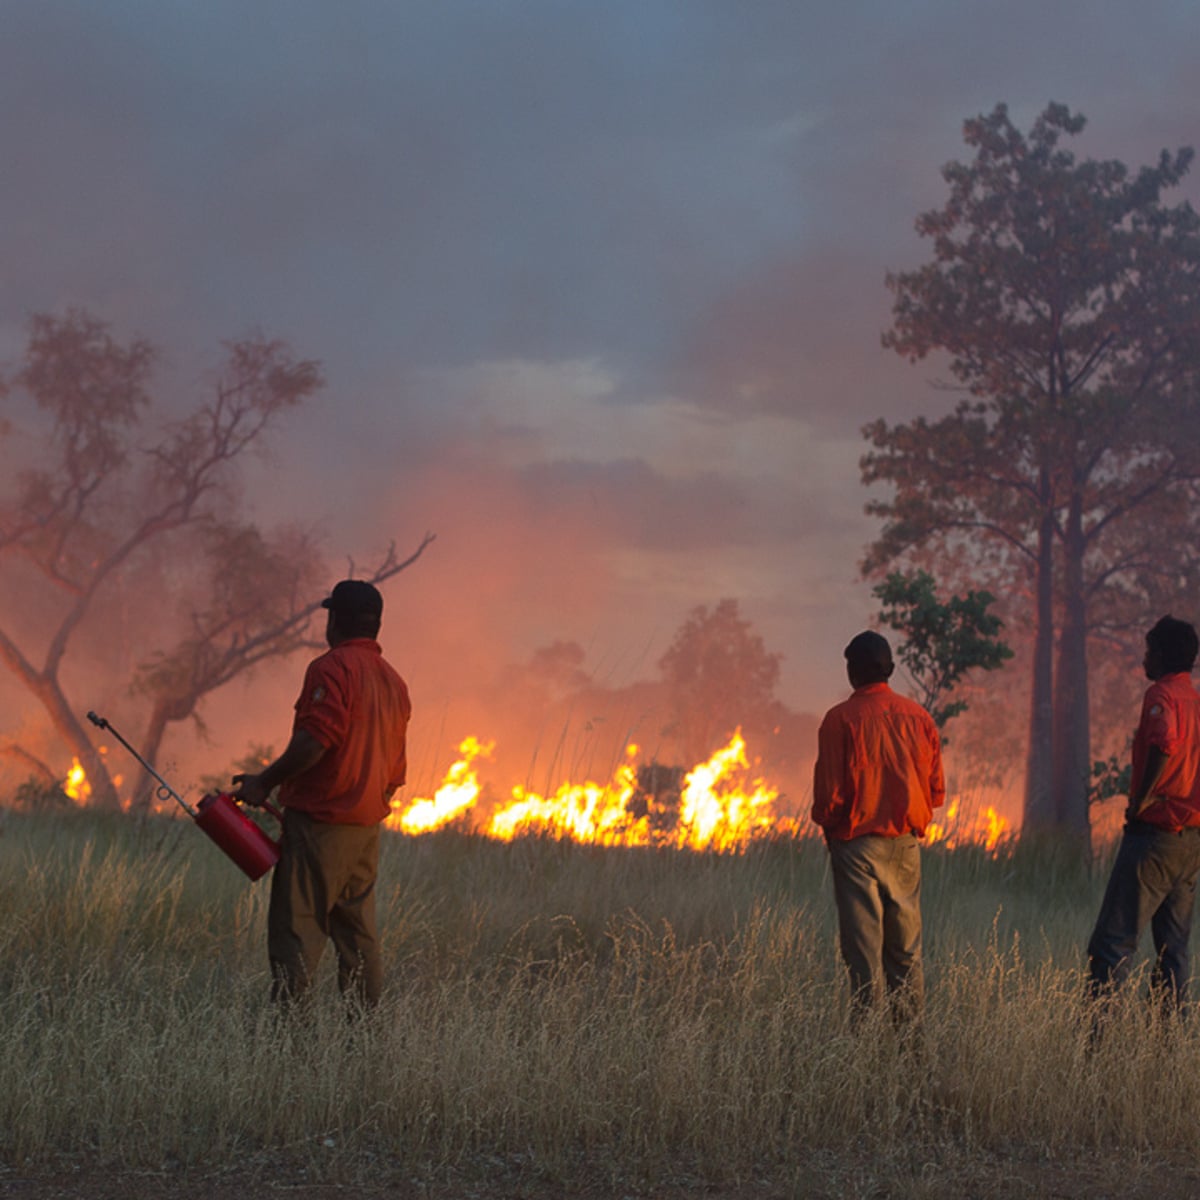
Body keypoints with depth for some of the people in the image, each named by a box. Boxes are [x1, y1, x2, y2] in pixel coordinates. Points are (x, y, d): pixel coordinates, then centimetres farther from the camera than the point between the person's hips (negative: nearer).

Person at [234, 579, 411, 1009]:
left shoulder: (333, 668, -11)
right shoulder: (393, 681, 16)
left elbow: (314, 741, -22)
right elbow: (396, 771, 18)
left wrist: (265, 782, -12)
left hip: (320, 820, -8)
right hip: (367, 825, 8)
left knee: (296, 927, -7)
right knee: (357, 931, 11)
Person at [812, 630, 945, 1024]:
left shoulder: (840, 719, -9)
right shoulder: (919, 717, 5)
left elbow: (829, 791, -9)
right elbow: (936, 789, 8)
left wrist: (827, 826, 8)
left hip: (856, 843, -4)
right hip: (906, 844, 4)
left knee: (862, 946, -2)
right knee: (906, 947, 10)